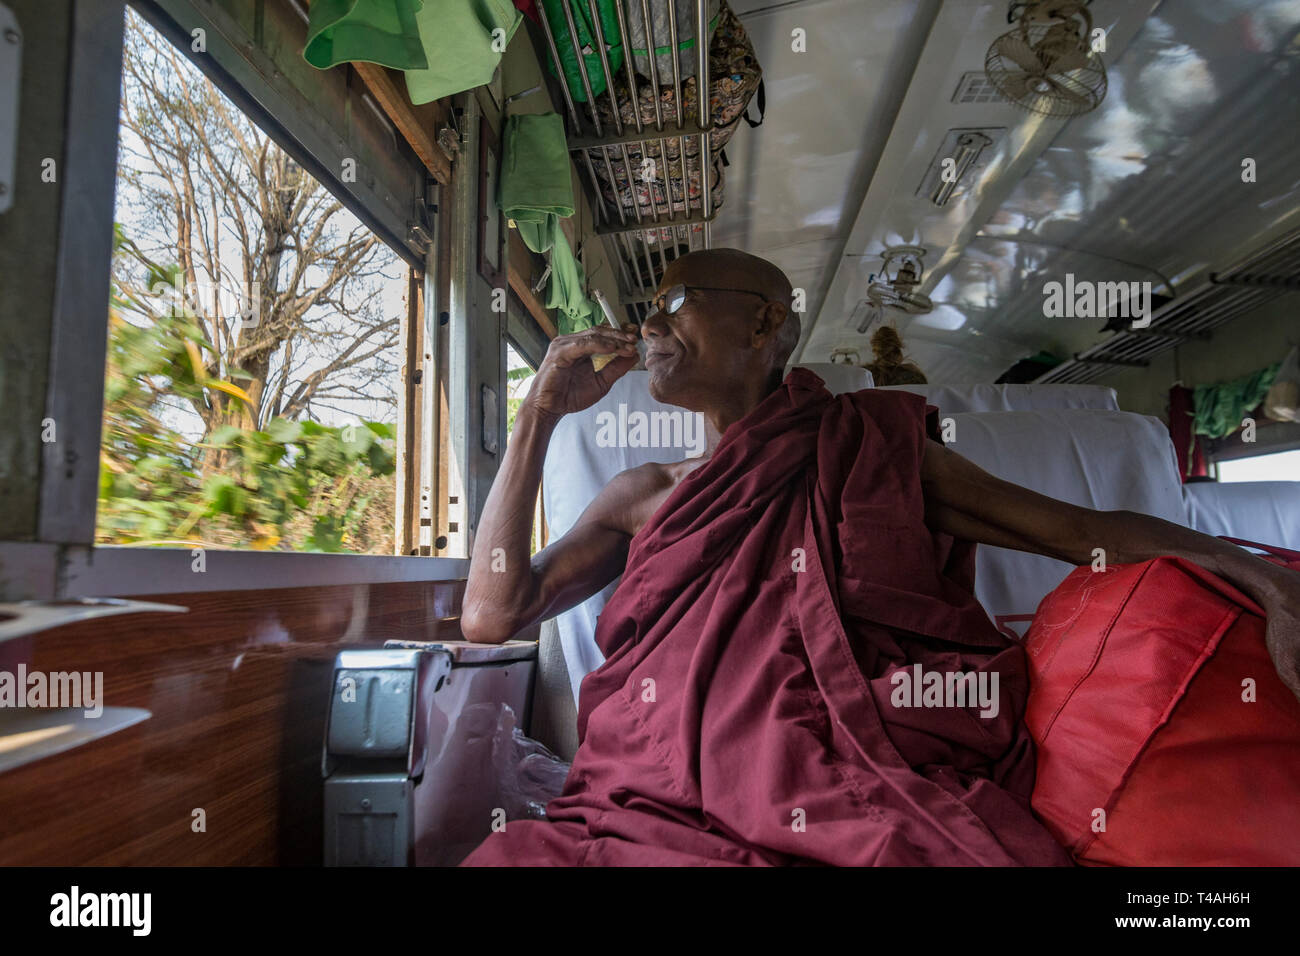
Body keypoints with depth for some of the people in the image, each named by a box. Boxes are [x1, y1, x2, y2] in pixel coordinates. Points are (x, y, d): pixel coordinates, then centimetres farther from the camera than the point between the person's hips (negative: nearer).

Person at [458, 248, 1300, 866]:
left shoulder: (877, 451, 11)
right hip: (666, 806, 1)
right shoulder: (643, 497, 16)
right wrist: (541, 415, 7)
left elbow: (1088, 530, 9)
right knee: (520, 852, -28)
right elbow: (493, 614, 7)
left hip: (860, 802, 0)